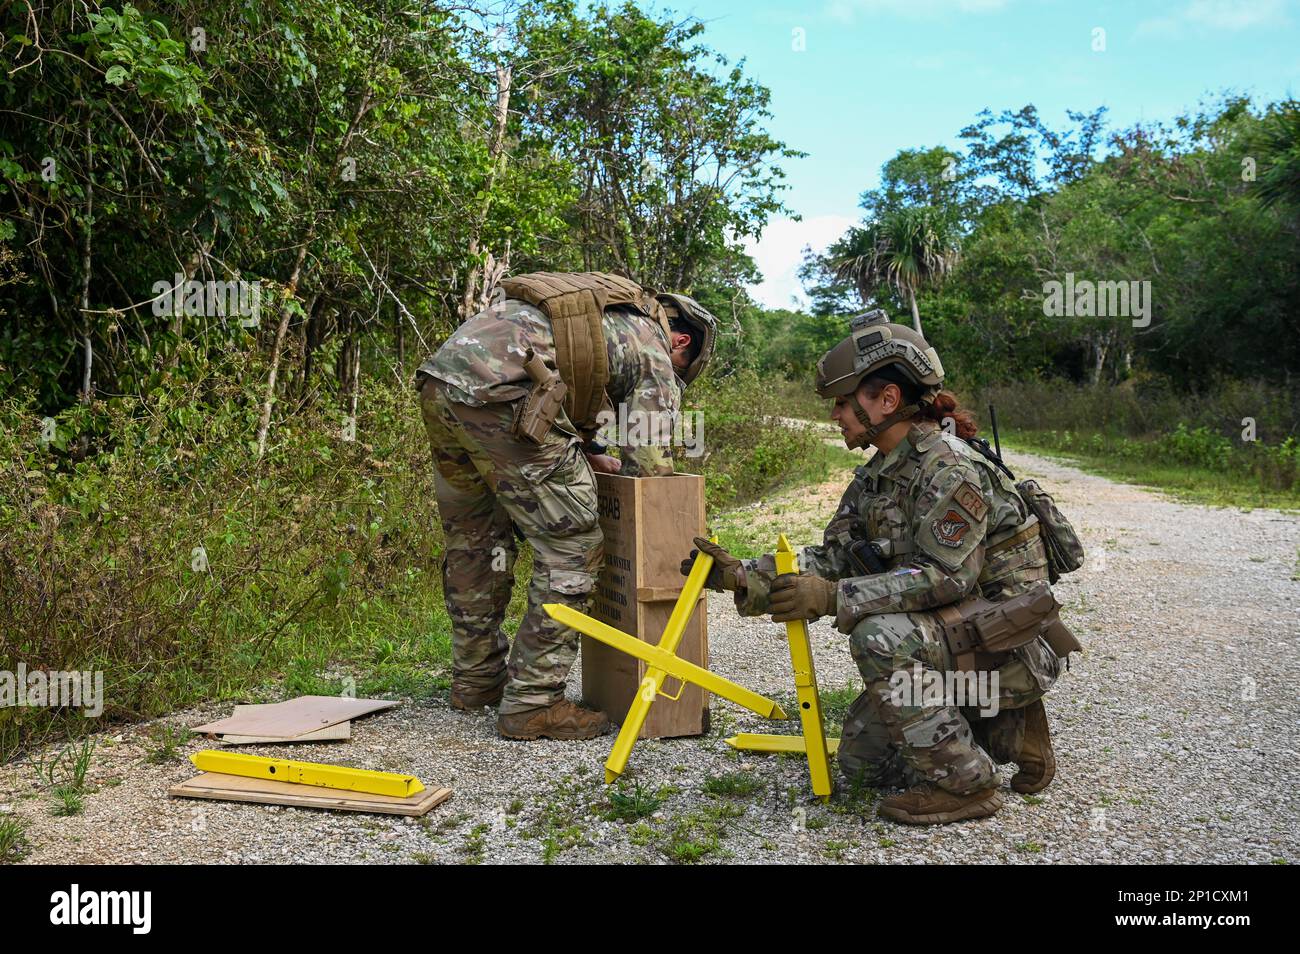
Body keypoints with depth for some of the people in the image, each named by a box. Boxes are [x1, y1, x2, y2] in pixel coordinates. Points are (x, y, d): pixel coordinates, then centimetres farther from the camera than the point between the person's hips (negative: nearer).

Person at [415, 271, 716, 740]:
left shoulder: (603, 309, 34)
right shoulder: (655, 355, 10)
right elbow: (649, 464, 5)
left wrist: (589, 457, 26)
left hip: (438, 382, 9)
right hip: (496, 399, -9)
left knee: (473, 540, 22)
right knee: (572, 545, 0)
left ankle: (477, 680, 36)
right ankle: (532, 702, 4)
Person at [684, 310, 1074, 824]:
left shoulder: (948, 467, -23)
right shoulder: (875, 477, 5)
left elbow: (945, 577, -29)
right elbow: (832, 558, 2)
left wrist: (834, 597, -33)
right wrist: (743, 576, -10)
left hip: (1009, 642, -9)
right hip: (951, 637, 9)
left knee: (879, 636, -34)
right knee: (861, 759, 11)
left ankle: (964, 784, -17)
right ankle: (1005, 731, 20)